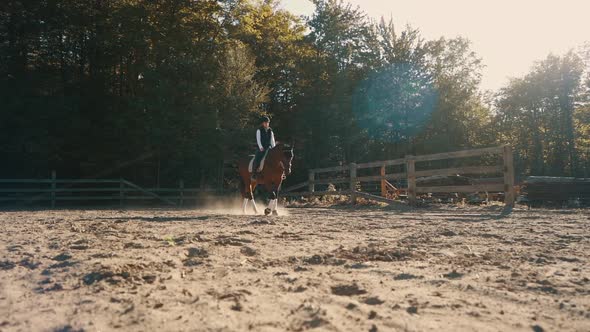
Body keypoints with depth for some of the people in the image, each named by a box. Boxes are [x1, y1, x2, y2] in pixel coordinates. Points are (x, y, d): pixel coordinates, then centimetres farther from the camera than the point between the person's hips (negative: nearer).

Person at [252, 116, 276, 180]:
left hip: (269, 148, 4)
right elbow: (258, 139, -6)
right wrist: (261, 147, -19)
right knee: (257, 159, -23)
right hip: (261, 149, -4)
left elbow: (272, 140, 11)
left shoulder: (270, 131, 13)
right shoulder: (259, 130, 3)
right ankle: (254, 174, -17)